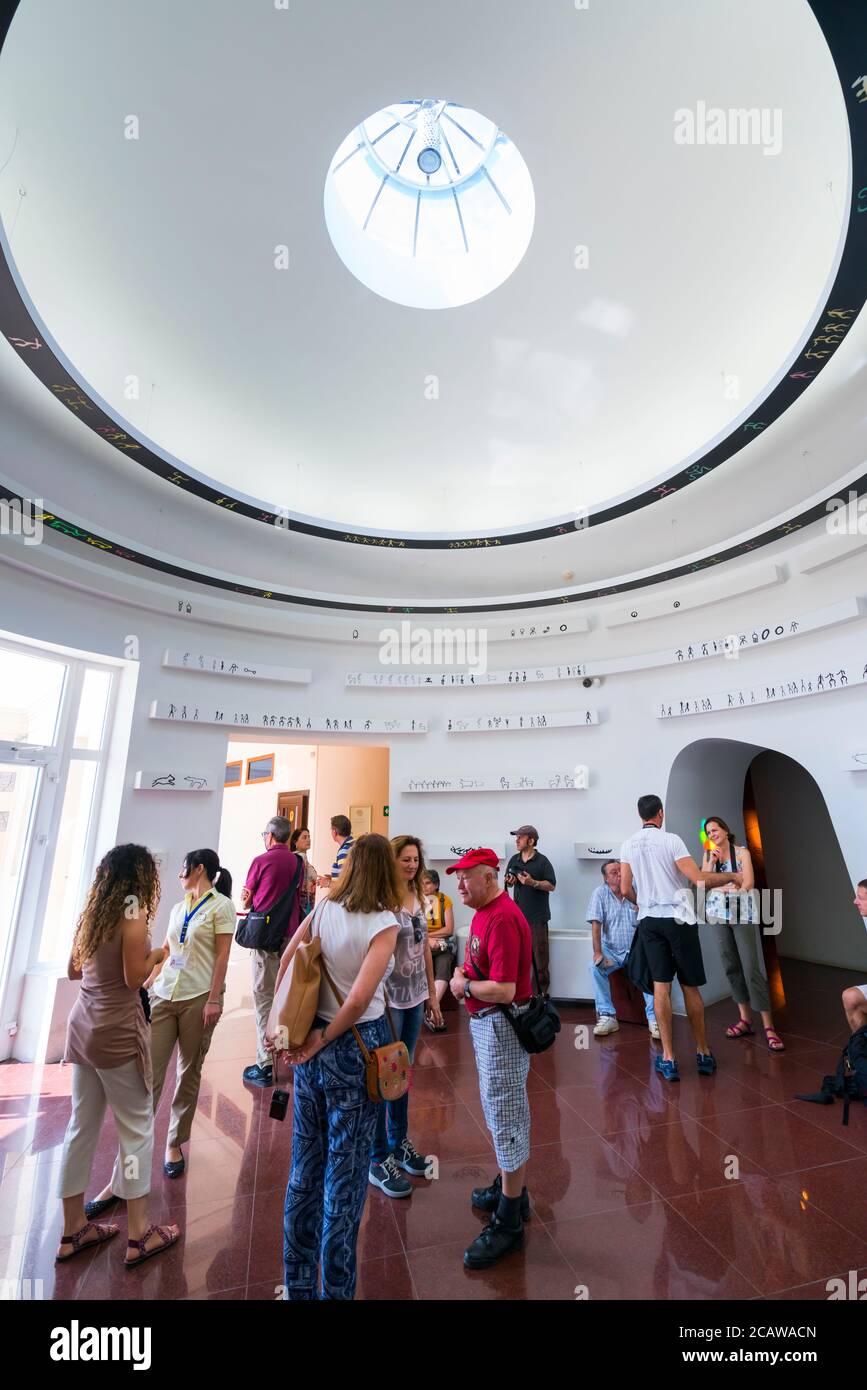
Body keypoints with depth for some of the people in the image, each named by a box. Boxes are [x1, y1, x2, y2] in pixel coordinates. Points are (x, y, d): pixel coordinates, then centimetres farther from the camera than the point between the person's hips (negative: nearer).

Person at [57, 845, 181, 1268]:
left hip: (83, 1025, 8)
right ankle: (139, 1235, 20)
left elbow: (73, 970, 13)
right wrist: (157, 955, -3)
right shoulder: (134, 913, -18)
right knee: (136, 1127, 8)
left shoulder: (92, 912, 5)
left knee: (82, 1126, 18)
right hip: (117, 1032, -7)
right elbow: (134, 977, -19)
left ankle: (74, 1229, 33)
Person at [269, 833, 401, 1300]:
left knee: (304, 1166, 21)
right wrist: (323, 1040, -9)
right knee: (345, 1173, 13)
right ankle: (335, 1287, 30)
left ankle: (298, 1282, 39)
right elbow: (360, 1000, -22)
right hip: (355, 1047, -5)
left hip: (313, 1043, 5)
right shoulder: (384, 923, -17)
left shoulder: (325, 908, -4)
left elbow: (285, 961, -4)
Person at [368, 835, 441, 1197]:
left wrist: (432, 995, 14)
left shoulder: (418, 899, 4)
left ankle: (400, 1142, 39)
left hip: (415, 999, 7)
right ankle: (379, 1159, 26)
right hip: (389, 1000, -7)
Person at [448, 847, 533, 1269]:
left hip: (502, 1025, -10)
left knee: (506, 1116, 5)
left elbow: (504, 990, -30)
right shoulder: (483, 912, 5)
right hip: (485, 1021, 10)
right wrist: (463, 974, 1)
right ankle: (509, 1188, 42)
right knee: (498, 1109, 24)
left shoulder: (503, 919, -26)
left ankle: (509, 1221, 21)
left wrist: (464, 987, -15)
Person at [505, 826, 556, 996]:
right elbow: (507, 881, 18)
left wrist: (533, 882, -22)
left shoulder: (542, 861, -7)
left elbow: (551, 886, -9)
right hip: (518, 914, 5)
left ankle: (543, 990, 13)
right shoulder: (514, 860, 8)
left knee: (539, 954, 0)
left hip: (537, 916, -5)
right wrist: (508, 881, -5)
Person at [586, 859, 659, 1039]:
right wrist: (597, 952, -18)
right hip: (611, 950, 0)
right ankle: (607, 1016, -14)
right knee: (595, 968, -25)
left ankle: (653, 1018, -13)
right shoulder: (600, 893, -4)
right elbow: (596, 925, -10)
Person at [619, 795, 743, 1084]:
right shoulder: (671, 840, -12)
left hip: (649, 920, 3)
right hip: (677, 918, -3)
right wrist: (732, 876, -2)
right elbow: (699, 879, -17)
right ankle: (703, 1053, 25)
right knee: (690, 986, 11)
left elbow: (626, 889, 5)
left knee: (661, 986, 6)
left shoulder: (628, 845, 3)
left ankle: (668, 1058, 9)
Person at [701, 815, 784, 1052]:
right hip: (719, 914, 4)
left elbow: (748, 884, -11)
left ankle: (768, 1026, -4)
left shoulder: (742, 852, -1)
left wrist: (718, 886, -8)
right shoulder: (708, 855, 9)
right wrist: (711, 861, -10)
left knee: (751, 967, -9)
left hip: (742, 914, -4)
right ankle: (745, 1020, 17)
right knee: (731, 967, 7)